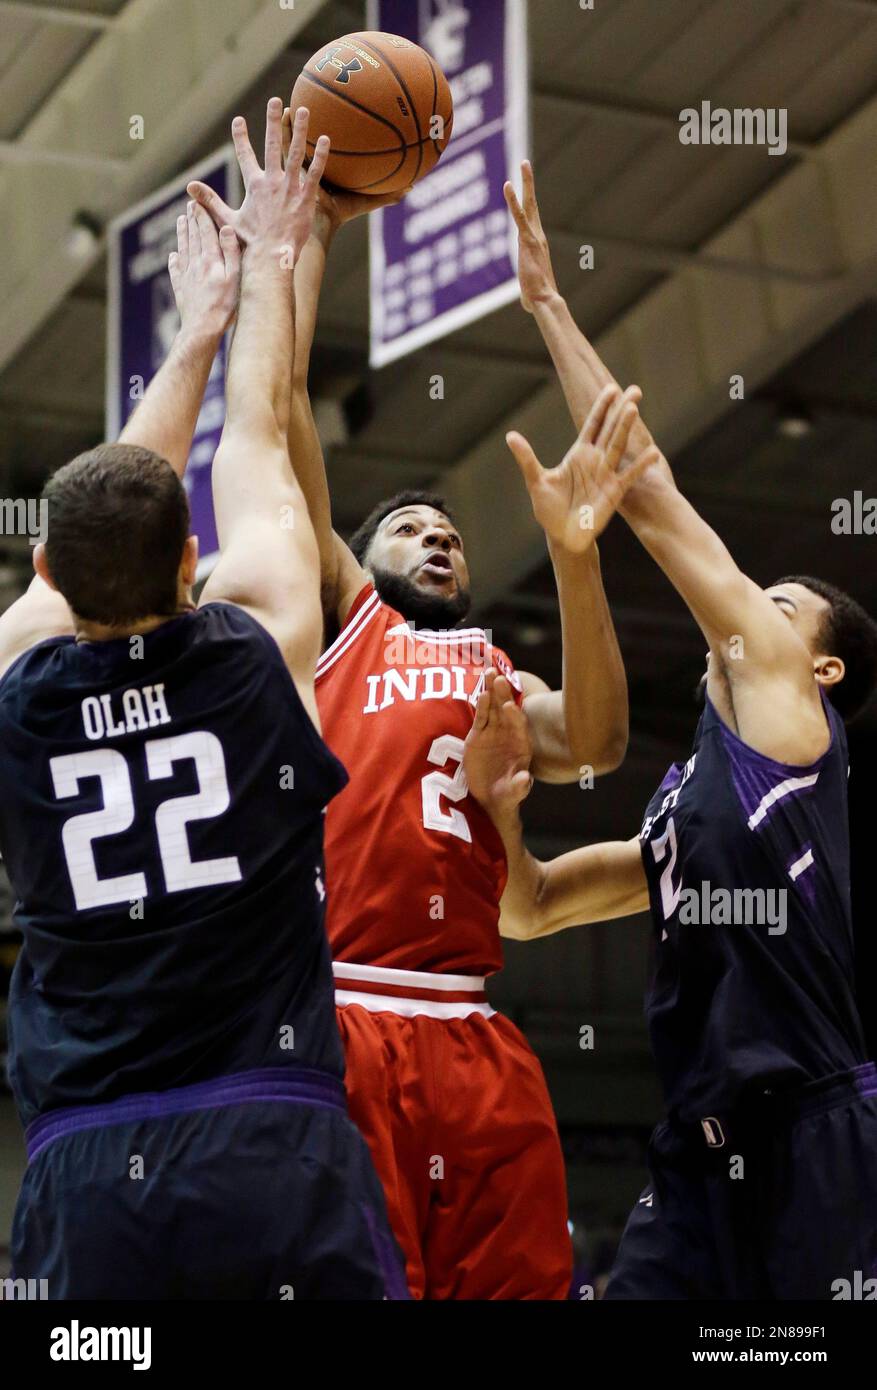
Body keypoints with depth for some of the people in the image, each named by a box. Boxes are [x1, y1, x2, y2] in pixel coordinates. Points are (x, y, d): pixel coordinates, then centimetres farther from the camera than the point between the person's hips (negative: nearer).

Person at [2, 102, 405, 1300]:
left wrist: (199, 327, 36)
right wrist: (270, 265, 32)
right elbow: (258, 446, 19)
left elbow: (109, 510, 24)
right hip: (277, 1149, -2)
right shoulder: (259, 646, 2)